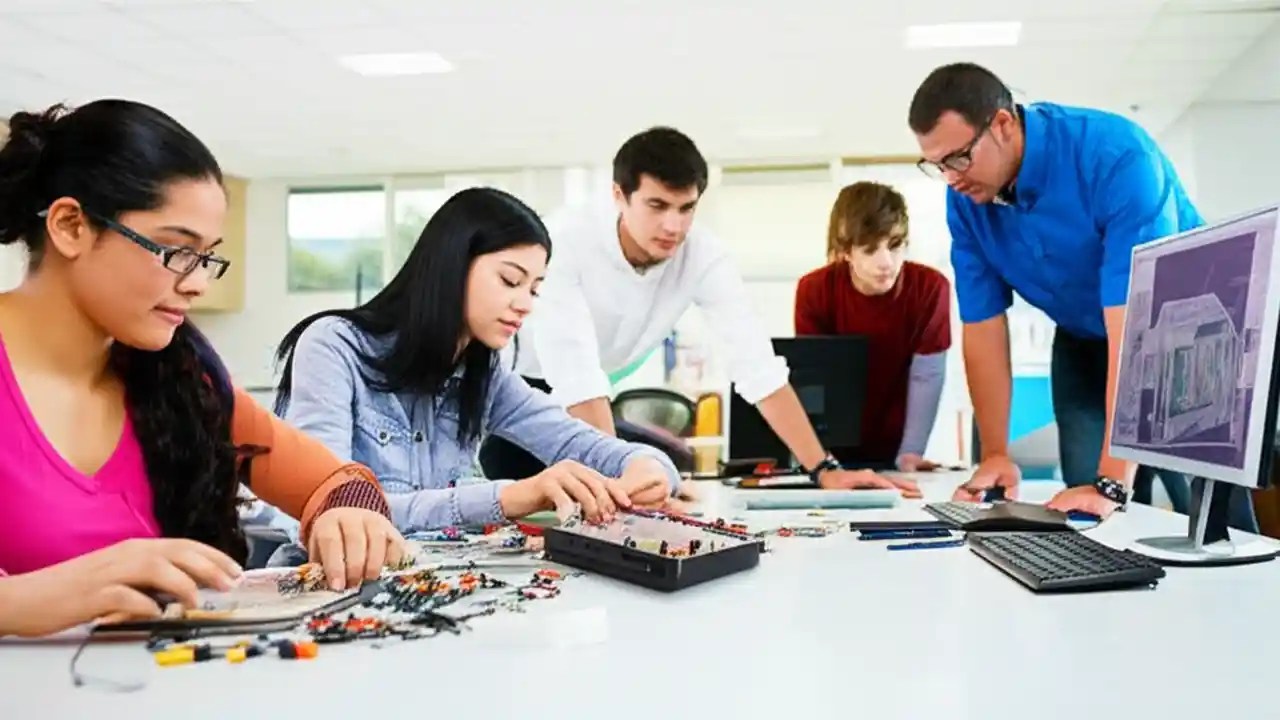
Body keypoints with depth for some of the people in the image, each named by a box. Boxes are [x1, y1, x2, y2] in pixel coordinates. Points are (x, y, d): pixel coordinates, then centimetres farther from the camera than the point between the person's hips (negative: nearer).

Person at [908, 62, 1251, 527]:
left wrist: (1113, 479, -41)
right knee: (1088, 517, -3)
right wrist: (995, 455, -11)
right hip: (1084, 346, 4)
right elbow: (983, 327, -9)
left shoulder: (1115, 156, -33)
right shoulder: (964, 199, -16)